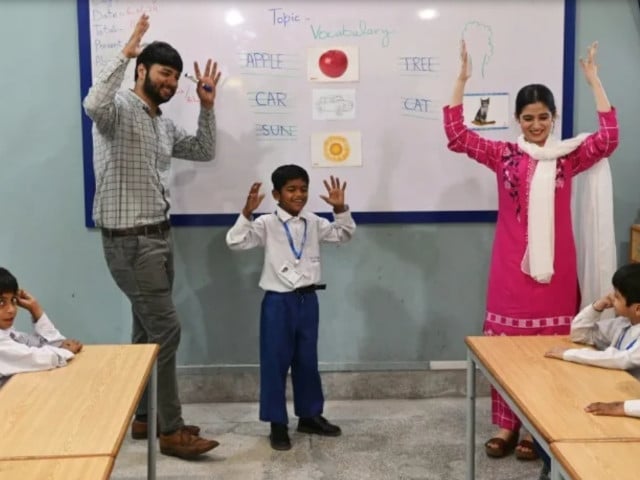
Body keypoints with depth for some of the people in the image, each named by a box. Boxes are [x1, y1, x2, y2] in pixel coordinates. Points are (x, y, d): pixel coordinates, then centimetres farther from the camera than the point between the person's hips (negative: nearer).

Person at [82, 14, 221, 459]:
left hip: (159, 236, 9)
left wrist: (207, 106, 10)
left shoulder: (164, 125, 15)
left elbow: (205, 152, 21)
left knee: (148, 330, 14)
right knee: (166, 329, -8)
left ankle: (144, 416, 26)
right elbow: (93, 105, -34)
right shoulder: (119, 109, -11)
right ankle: (171, 431, 1)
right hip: (130, 241, -9)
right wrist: (125, 53, -29)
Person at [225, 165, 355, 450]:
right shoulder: (266, 224, -9)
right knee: (275, 363, 2)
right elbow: (235, 242, -18)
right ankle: (277, 424, 13)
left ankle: (310, 416, 30)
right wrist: (247, 212, -29)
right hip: (278, 301, -5)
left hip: (307, 299, 5)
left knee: (307, 361, 15)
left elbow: (343, 235, 13)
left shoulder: (314, 223, 5)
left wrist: (340, 209, -3)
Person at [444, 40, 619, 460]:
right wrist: (462, 79, -10)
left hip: (554, 267, 0)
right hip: (512, 267, 0)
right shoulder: (503, 155, 4)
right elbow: (457, 134, -4)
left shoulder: (568, 157, 4)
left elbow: (608, 139, -12)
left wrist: (593, 80, -9)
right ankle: (506, 425, 18)